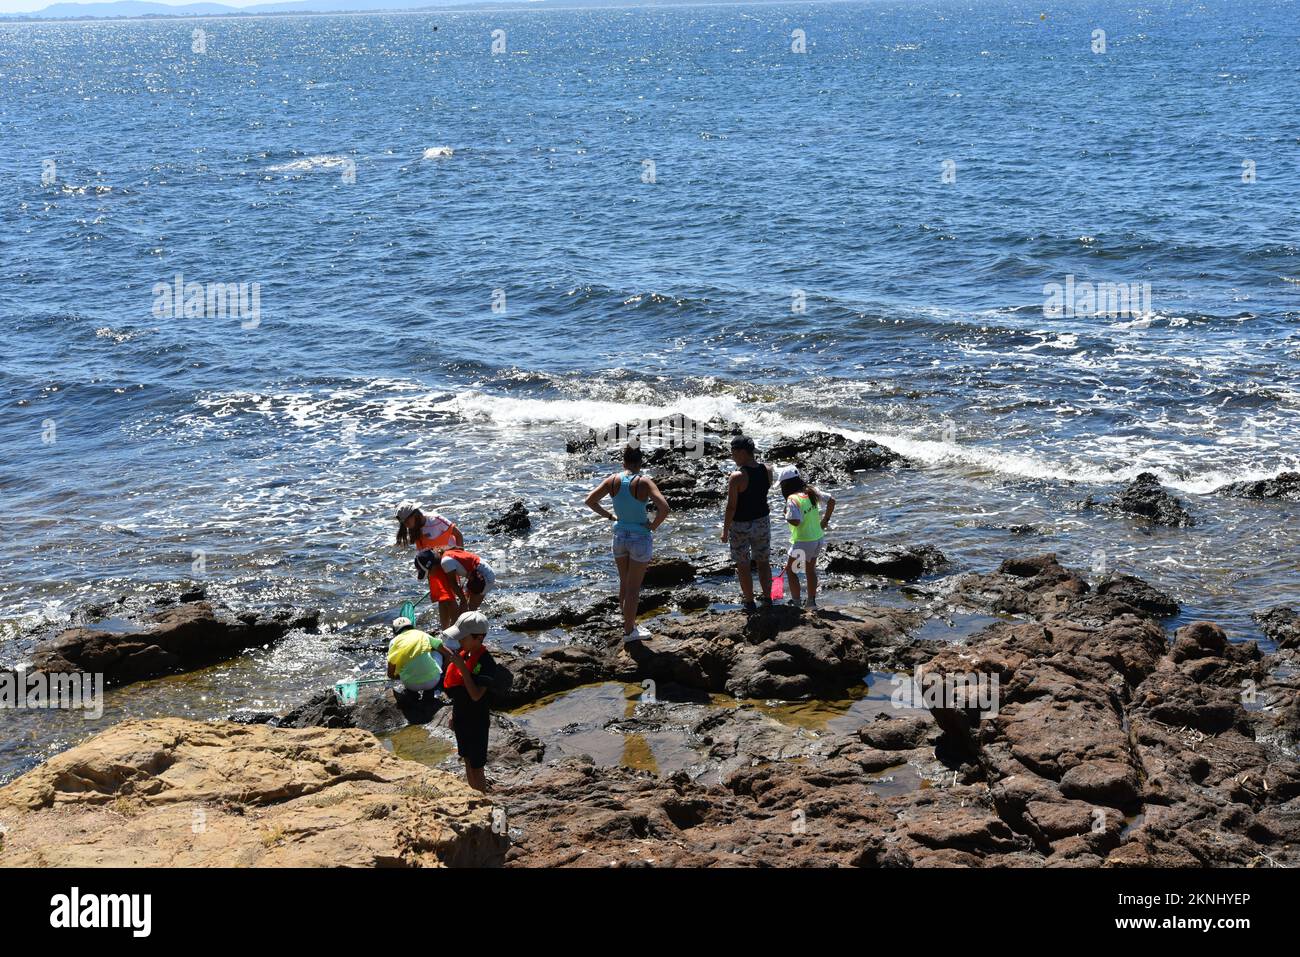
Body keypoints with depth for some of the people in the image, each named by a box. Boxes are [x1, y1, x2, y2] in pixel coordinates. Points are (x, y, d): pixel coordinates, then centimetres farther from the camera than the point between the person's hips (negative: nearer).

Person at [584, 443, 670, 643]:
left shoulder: (613, 480, -6)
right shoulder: (644, 482, -18)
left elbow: (590, 501, -3)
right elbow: (664, 508, -27)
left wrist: (609, 516, 5)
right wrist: (654, 525, -11)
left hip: (620, 535, 4)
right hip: (640, 537, -4)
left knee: (624, 584, 20)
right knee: (634, 588, 7)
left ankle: (629, 624, 33)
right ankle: (629, 631, 16)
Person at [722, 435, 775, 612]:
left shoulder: (736, 477, -23)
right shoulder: (767, 470, -7)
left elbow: (731, 507, -20)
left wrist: (725, 531, -9)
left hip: (740, 525, -5)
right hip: (762, 521, 5)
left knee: (743, 566, 10)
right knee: (764, 562, 20)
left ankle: (749, 602, 17)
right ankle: (767, 597, 30)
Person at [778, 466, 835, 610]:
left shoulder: (792, 499, -22)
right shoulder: (811, 492, 0)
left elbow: (795, 521, -32)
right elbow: (831, 500, 6)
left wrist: (786, 514, -11)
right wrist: (825, 521, 14)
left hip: (803, 542, -7)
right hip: (818, 538, 8)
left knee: (790, 570, 10)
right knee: (811, 569, 23)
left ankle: (795, 603, 11)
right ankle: (812, 602, 30)